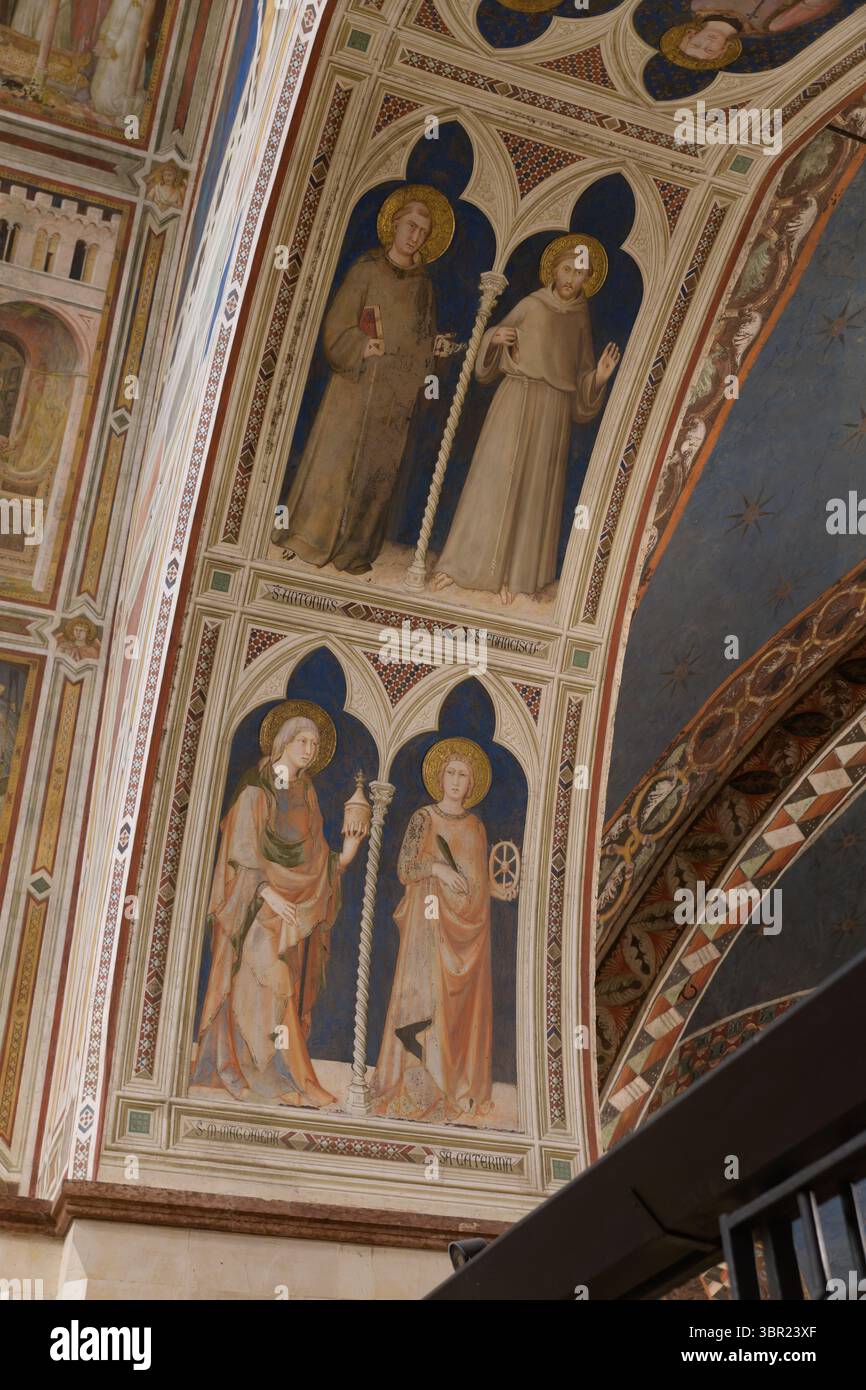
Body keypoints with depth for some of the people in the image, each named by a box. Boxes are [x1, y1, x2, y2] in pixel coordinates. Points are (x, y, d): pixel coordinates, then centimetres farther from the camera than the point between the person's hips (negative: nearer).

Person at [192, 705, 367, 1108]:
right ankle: (284, 1078, -10)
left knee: (291, 990, 3)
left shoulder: (306, 794, 15)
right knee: (267, 984, -13)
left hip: (299, 906, 7)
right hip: (262, 908, -7)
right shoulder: (257, 790, -5)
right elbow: (241, 849, -12)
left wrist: (343, 856, -2)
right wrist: (268, 891, -22)